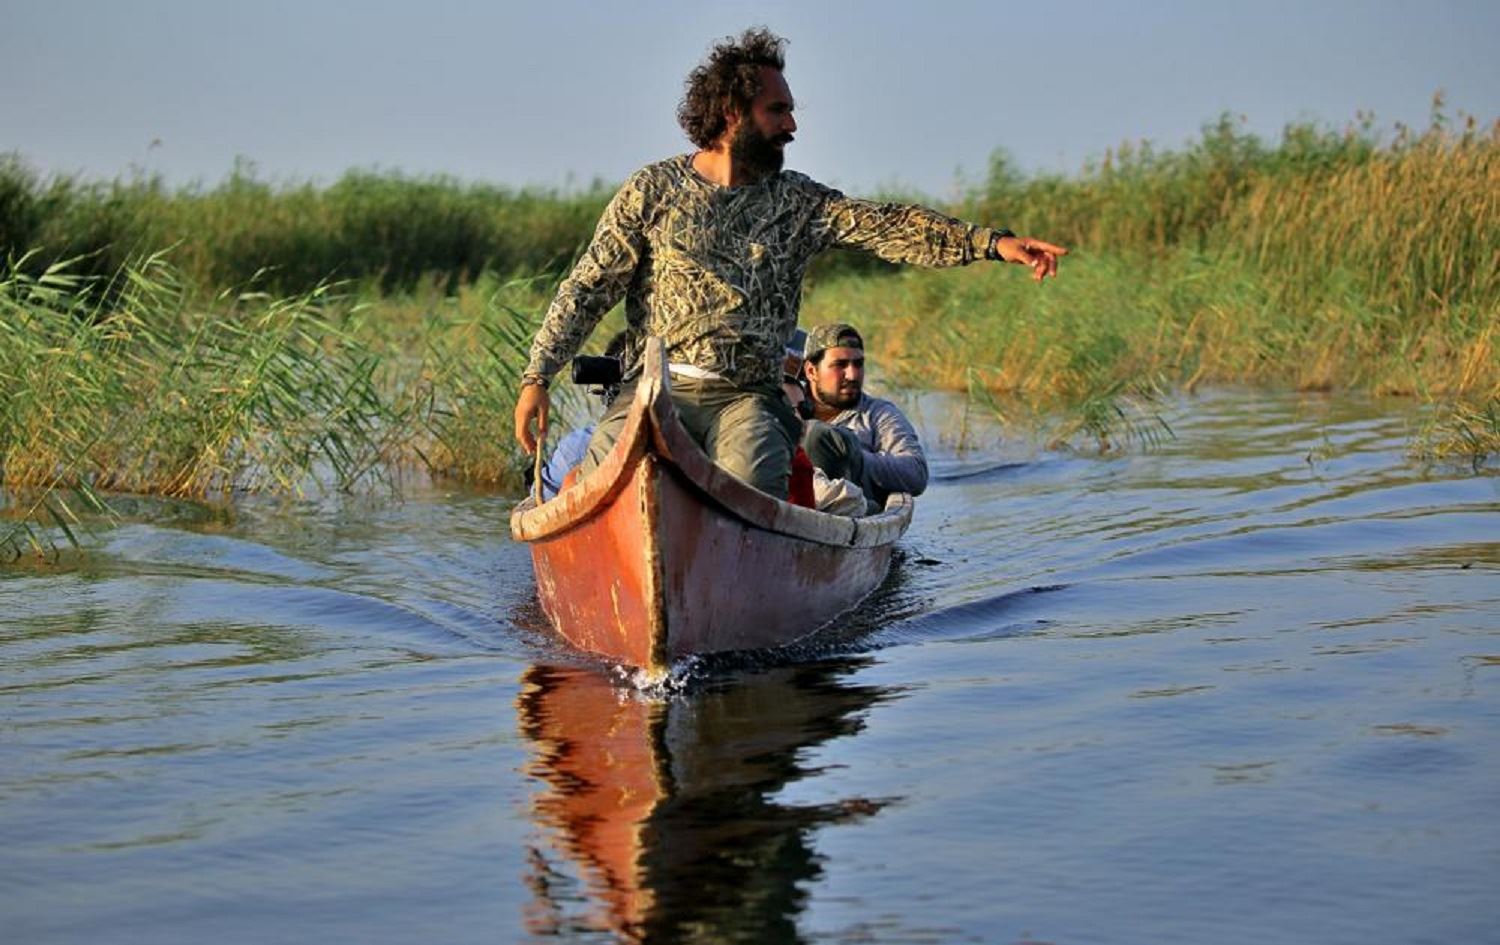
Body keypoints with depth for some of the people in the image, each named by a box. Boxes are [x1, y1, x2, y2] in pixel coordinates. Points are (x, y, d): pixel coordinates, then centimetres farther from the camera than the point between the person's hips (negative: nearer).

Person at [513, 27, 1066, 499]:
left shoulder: (799, 203, 12)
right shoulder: (654, 190, 7)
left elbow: (889, 228, 1)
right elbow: (588, 288, 6)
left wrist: (992, 242, -12)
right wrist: (538, 375, -4)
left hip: (745, 399, 1)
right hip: (653, 389, -1)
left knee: (755, 479, -30)